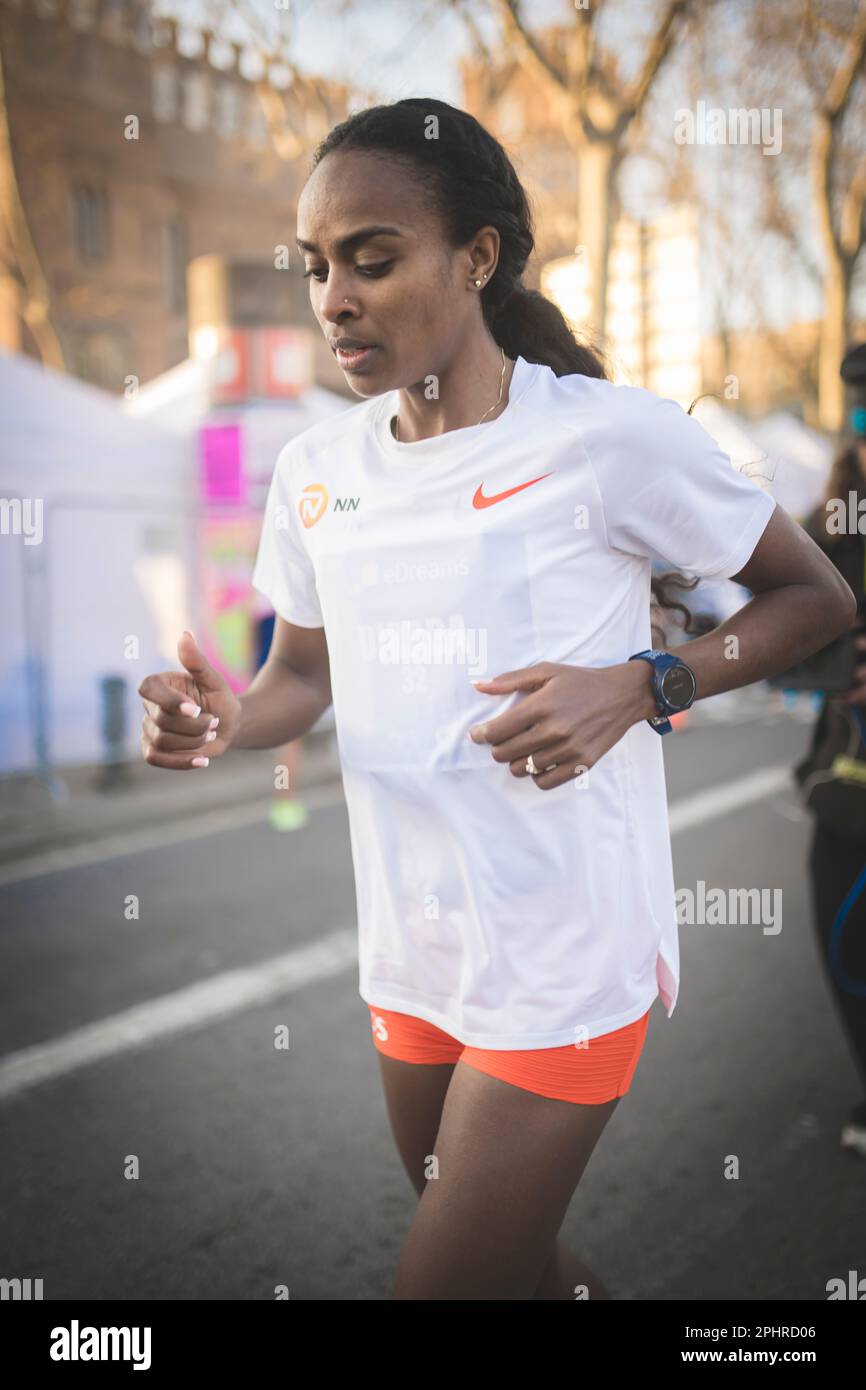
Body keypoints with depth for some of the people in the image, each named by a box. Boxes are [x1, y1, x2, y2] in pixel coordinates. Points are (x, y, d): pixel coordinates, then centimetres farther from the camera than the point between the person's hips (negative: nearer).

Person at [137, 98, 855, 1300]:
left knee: (446, 1281, 1)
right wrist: (223, 717, -9)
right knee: (504, 1257, 23)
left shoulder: (613, 437, -14)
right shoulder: (315, 468, 2)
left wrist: (640, 688, -20)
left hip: (568, 962, -6)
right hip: (409, 945, 6)